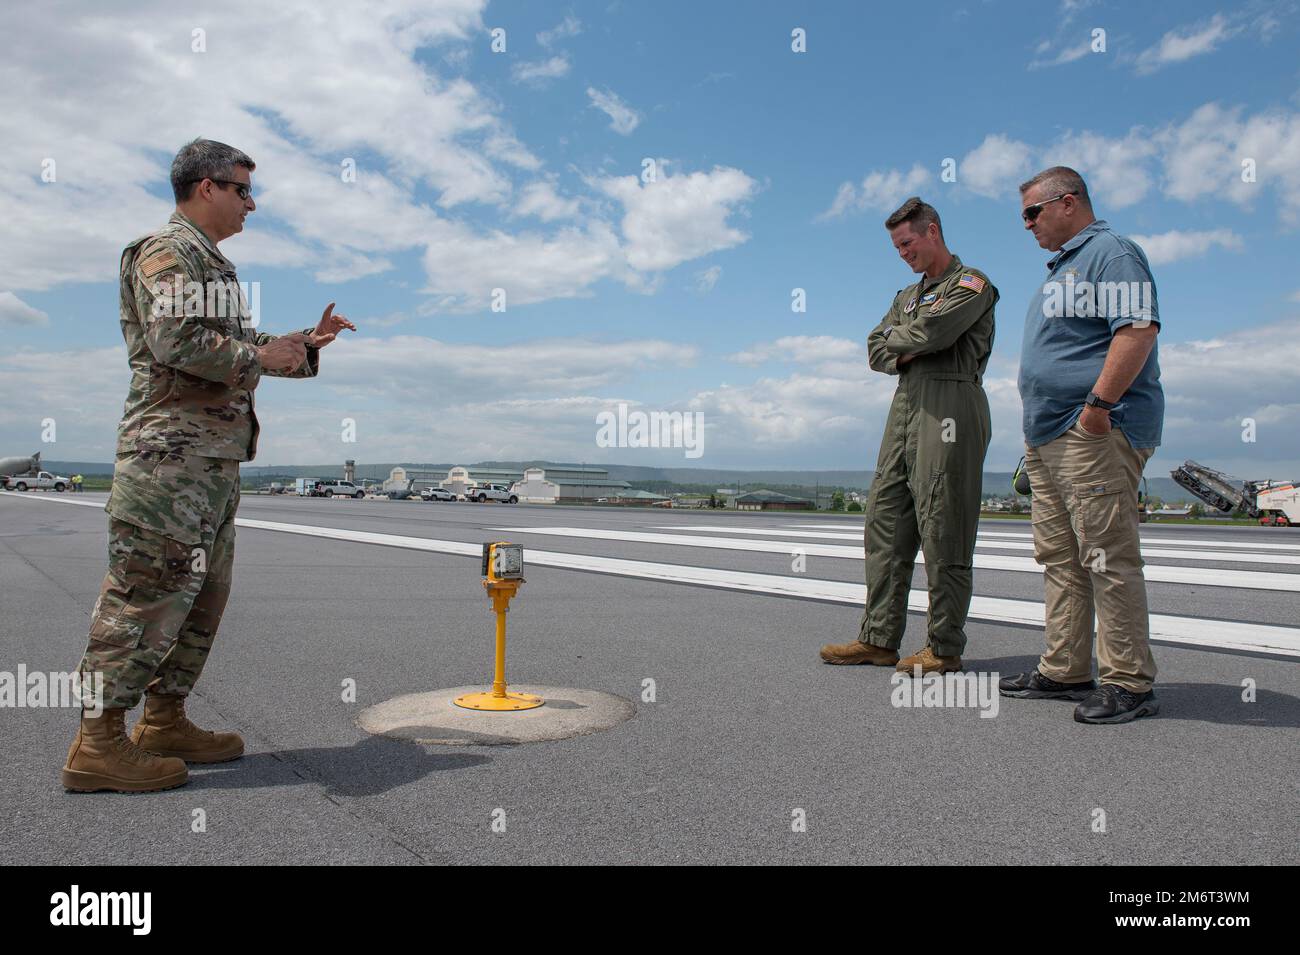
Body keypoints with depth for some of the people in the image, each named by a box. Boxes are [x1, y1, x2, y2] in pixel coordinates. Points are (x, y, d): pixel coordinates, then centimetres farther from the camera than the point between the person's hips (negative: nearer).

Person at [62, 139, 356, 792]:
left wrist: (304, 343, 19)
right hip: (173, 451, -11)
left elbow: (231, 344, 28)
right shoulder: (170, 250, -7)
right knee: (149, 593, -9)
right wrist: (259, 357, -11)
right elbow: (177, 341, -21)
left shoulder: (210, 261, 26)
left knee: (204, 594, 12)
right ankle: (98, 743, -3)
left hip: (215, 457, 11)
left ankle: (164, 722, 20)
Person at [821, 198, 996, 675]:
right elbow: (876, 350, 18)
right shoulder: (907, 295, 26)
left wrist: (897, 337, 6)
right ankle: (879, 638, 6)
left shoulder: (971, 283, 2)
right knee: (885, 519, 2)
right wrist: (903, 354, -2)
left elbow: (932, 332, -14)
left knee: (942, 528, -8)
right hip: (906, 403, 8)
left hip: (951, 404, -8)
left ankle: (945, 647, -1)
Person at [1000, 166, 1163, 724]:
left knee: (1107, 557, -9)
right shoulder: (1063, 266, 25)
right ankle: (1065, 671, 18)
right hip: (1048, 436, 10)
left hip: (1094, 433, -10)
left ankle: (1129, 683, -2)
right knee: (1058, 557, 10)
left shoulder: (1111, 253, -6)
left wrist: (1099, 402, -24)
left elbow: (1139, 329, -19)